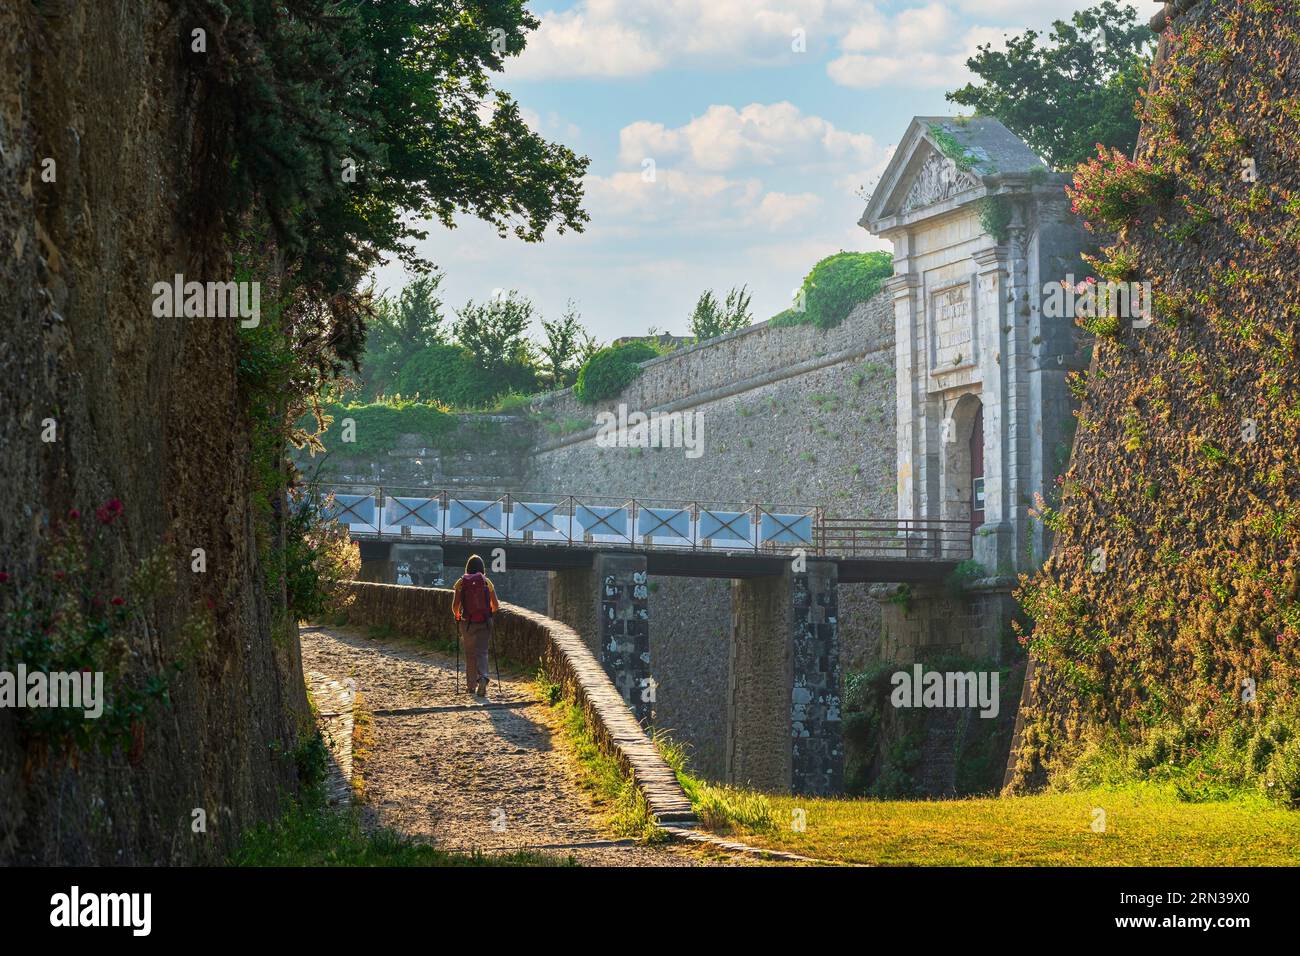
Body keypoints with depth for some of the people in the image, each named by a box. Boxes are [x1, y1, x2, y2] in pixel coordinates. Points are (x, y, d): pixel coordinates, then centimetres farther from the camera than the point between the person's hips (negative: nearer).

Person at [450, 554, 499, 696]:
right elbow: (496, 606, 2)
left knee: (470, 654, 13)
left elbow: (455, 606, -6)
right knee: (481, 652, 1)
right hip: (484, 622, 0)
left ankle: (472, 686, 17)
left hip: (467, 622, 0)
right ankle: (483, 677, -25)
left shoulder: (461, 583, -2)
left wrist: (457, 616, 15)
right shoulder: (486, 582, 0)